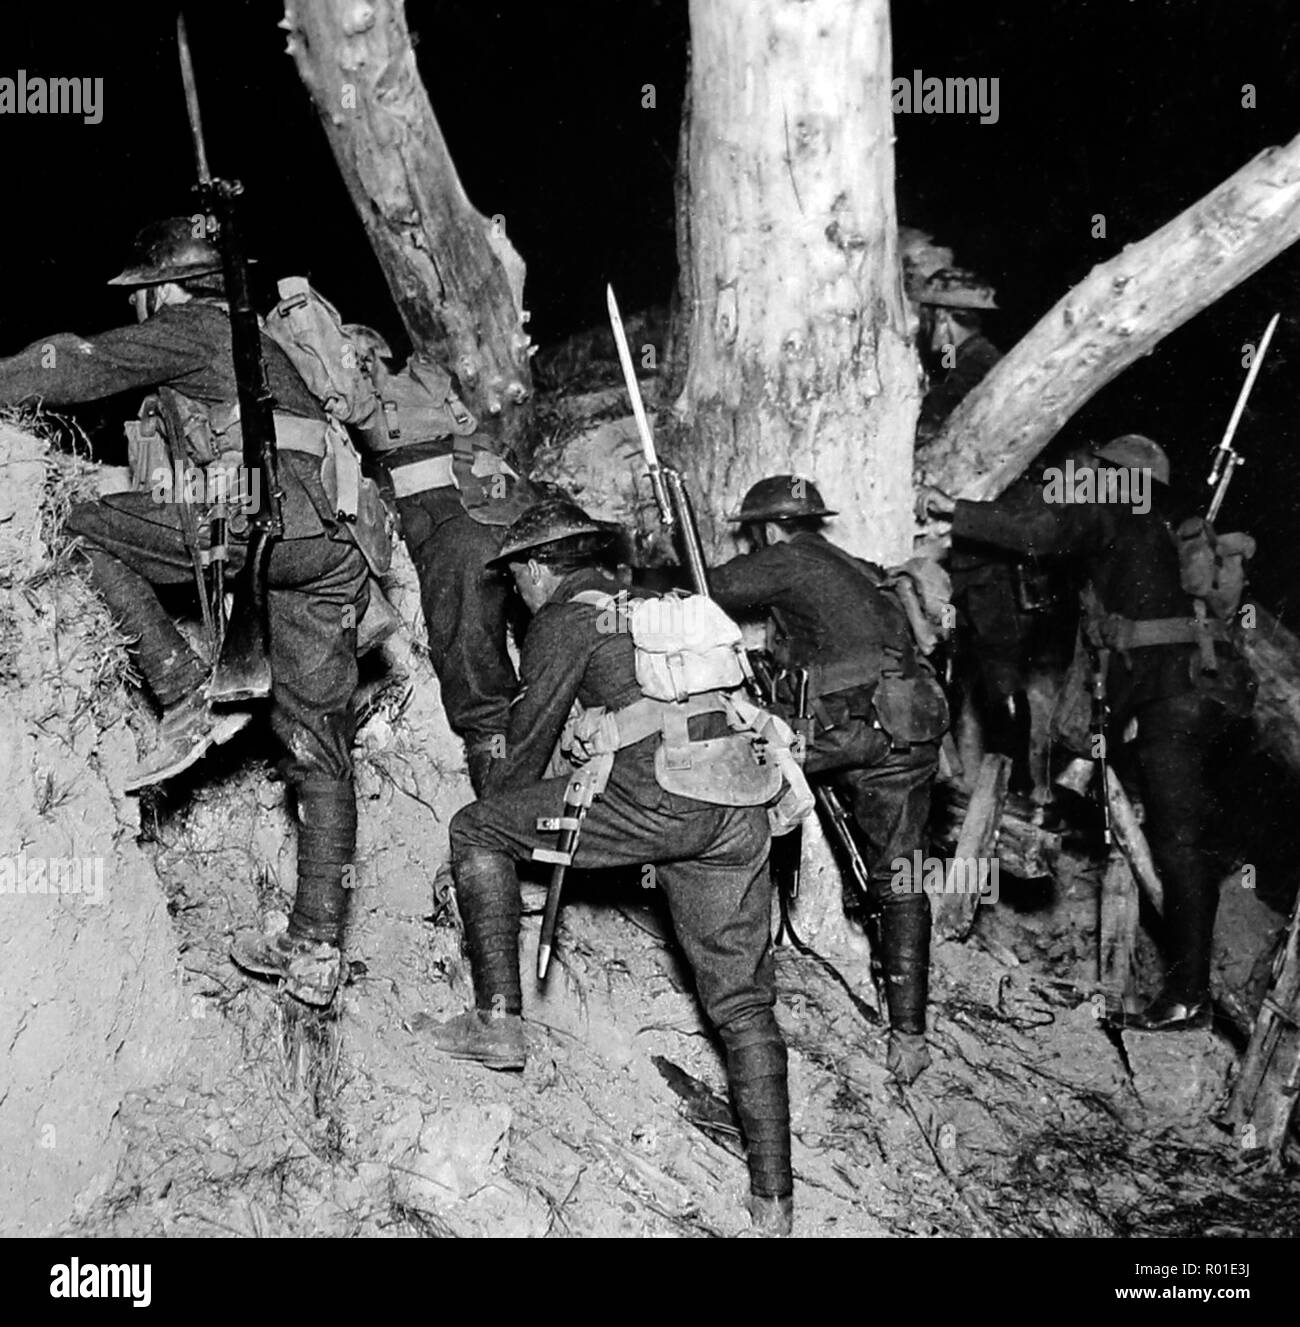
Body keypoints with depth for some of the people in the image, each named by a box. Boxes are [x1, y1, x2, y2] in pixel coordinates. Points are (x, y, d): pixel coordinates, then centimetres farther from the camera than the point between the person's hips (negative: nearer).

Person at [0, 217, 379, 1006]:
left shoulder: (191, 328, 10)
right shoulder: (258, 345, 35)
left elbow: (81, 365, 3)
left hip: (269, 520, -9)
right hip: (336, 552, 9)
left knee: (83, 533, 3)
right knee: (320, 758, 8)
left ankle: (192, 697, -5)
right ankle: (317, 951, 10)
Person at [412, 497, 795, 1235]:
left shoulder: (565, 619, 8)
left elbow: (530, 743, 10)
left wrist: (495, 831, 27)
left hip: (654, 799, -7)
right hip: (739, 817, 7)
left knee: (476, 830, 10)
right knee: (743, 1002, 12)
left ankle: (499, 1020, 7)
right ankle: (775, 1202, 12)